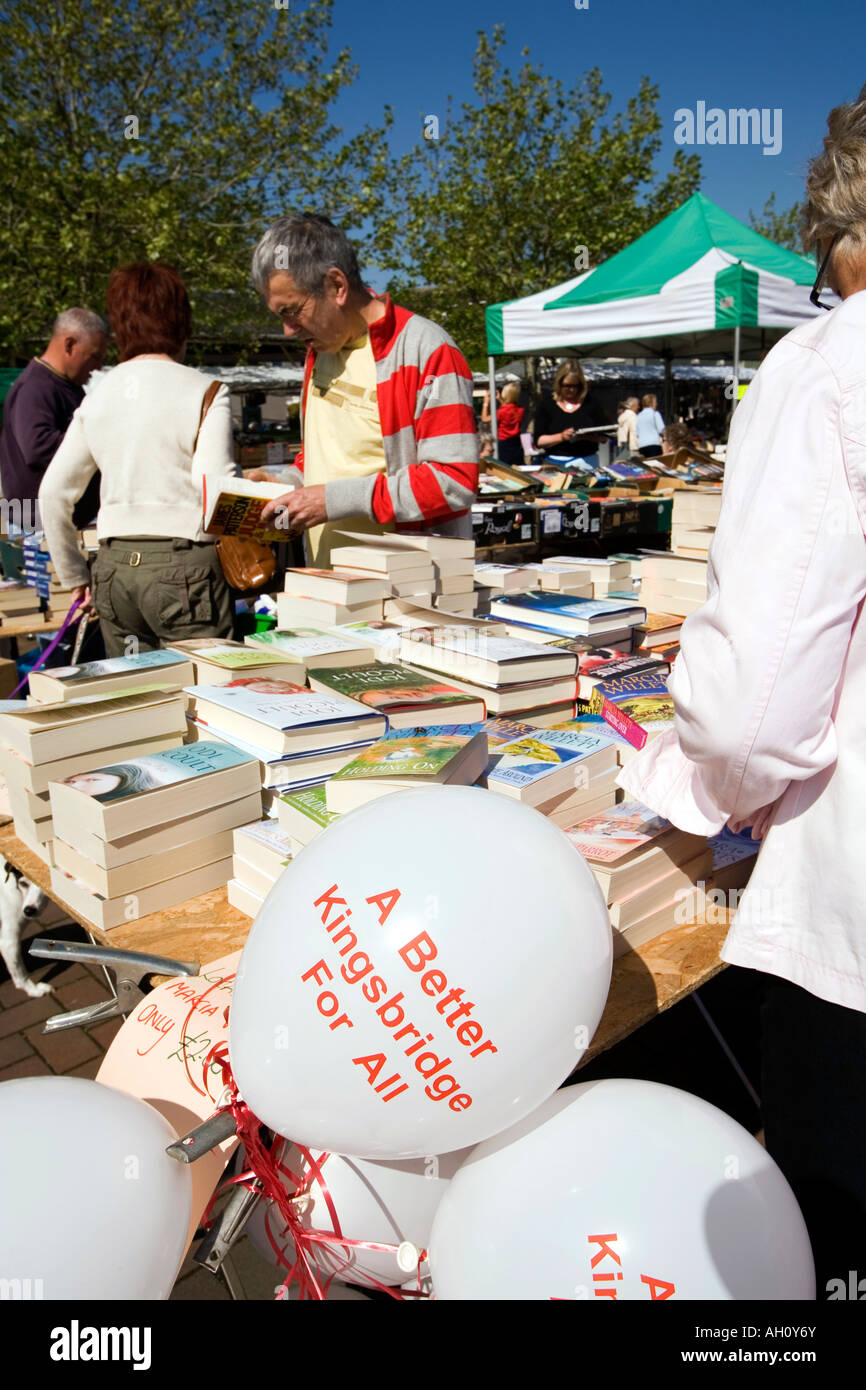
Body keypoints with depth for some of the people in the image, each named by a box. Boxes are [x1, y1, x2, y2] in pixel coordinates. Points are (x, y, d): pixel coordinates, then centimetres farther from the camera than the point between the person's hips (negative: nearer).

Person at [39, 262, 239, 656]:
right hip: (183, 564, -5)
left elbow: (52, 493, 12)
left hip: (113, 565, 6)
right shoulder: (203, 391, -5)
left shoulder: (97, 397, 11)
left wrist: (74, 576, 20)